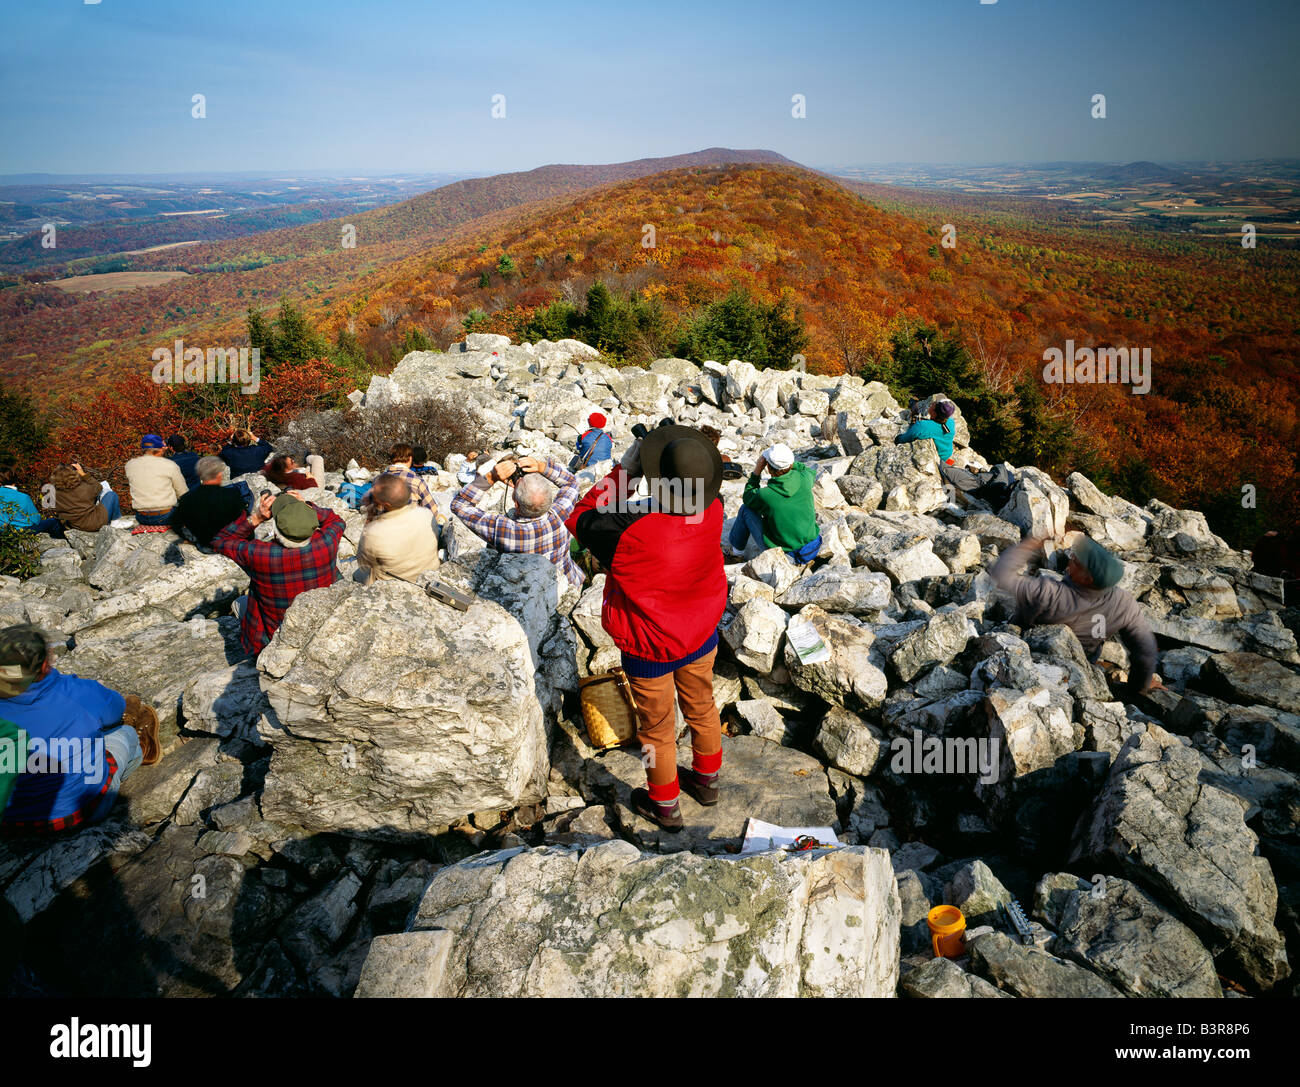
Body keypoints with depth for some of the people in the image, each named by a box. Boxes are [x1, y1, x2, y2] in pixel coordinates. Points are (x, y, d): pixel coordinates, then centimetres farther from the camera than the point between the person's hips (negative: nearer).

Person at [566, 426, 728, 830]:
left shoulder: (632, 530, -38)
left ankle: (664, 805, 42)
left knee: (657, 727, 19)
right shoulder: (712, 511, -22)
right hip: (702, 634, 5)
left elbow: (581, 519, -18)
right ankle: (707, 780, 53)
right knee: (701, 708, 28)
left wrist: (623, 470, -17)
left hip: (651, 649, -5)